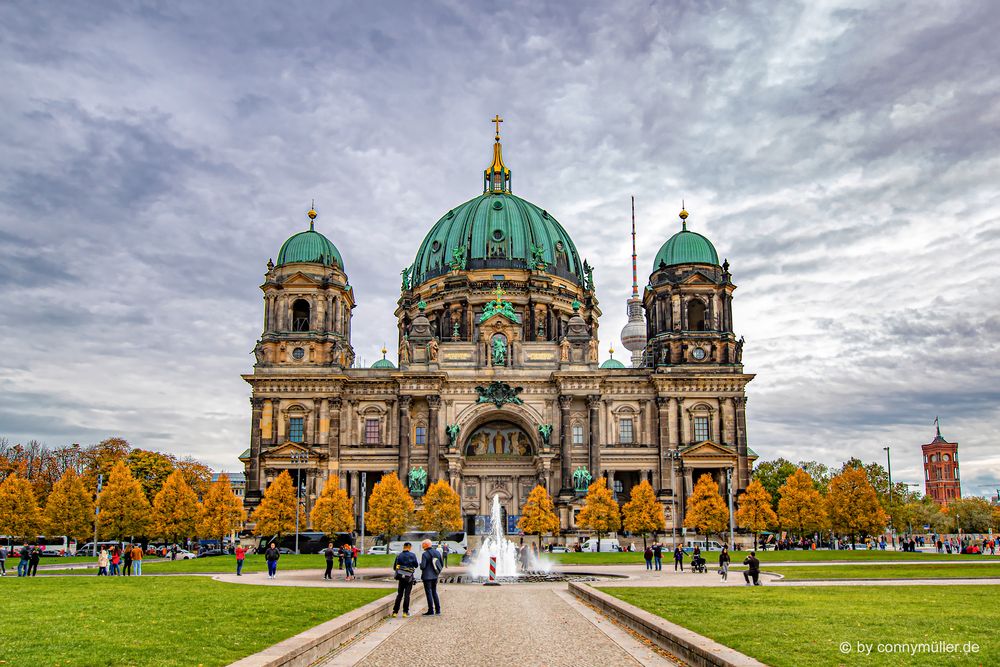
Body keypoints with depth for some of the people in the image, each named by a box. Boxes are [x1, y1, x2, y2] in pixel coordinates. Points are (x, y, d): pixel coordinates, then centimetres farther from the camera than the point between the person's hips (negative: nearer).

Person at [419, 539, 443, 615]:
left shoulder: (425, 554, -15)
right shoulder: (437, 552, 5)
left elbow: (422, 566, -19)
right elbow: (441, 564, 9)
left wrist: (420, 565, 4)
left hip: (427, 576, -6)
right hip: (435, 576, 6)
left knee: (429, 593, 1)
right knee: (434, 592, 16)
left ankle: (431, 611, 3)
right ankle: (438, 610, 16)